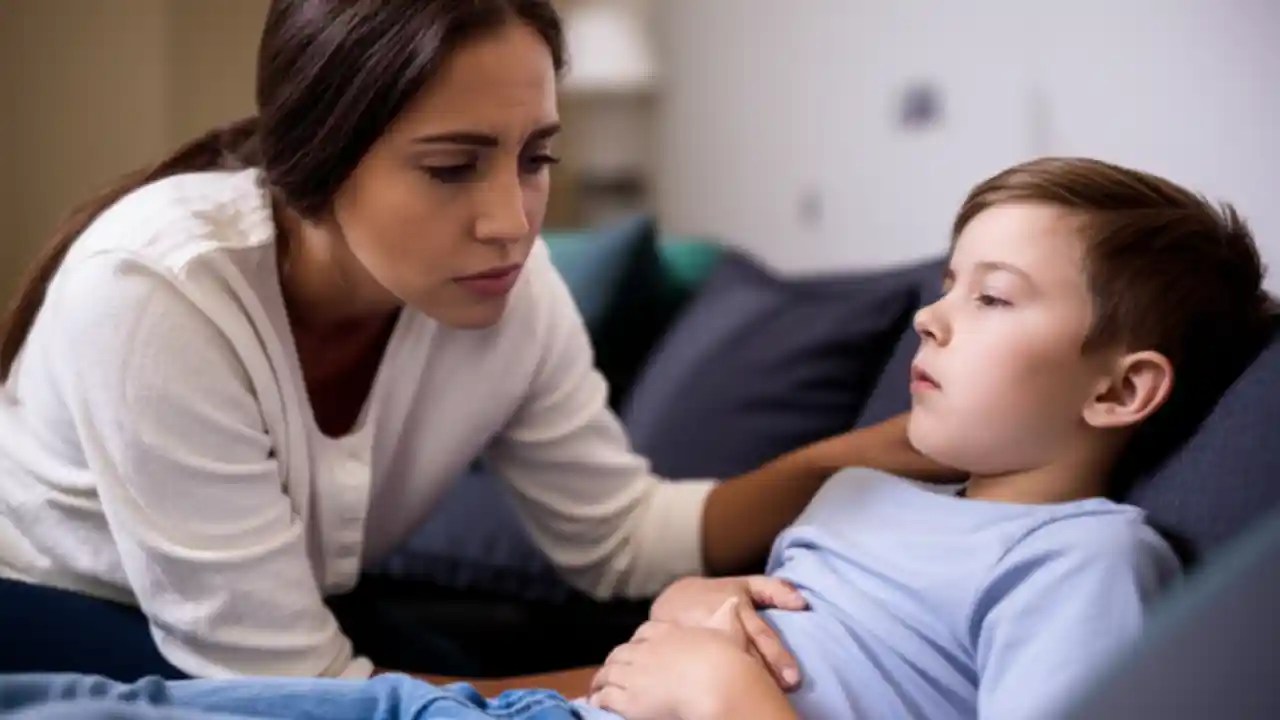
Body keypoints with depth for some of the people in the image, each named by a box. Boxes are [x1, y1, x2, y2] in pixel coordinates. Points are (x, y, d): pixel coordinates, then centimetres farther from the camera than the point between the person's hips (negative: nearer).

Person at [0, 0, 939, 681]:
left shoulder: (505, 282, -17)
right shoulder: (156, 294, -34)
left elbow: (619, 535, -4)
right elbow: (297, 696, -31)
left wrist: (838, 464, -22)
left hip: (287, 619, 6)